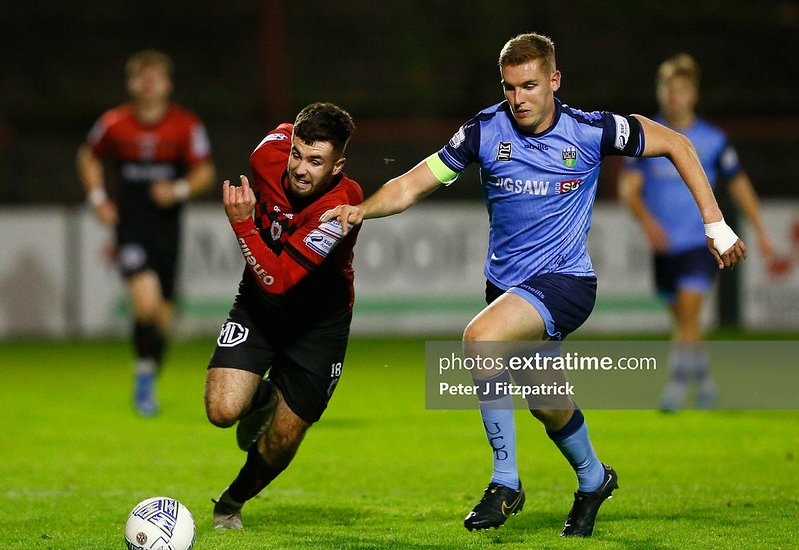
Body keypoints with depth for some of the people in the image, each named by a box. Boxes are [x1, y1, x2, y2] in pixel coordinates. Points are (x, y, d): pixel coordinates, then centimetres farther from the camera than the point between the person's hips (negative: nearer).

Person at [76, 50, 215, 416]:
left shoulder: (186, 126, -4)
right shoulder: (114, 124, -3)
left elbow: (205, 172, 2)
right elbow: (88, 156, 15)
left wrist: (180, 190, -16)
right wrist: (98, 197, 4)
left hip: (167, 227, 2)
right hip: (130, 224, -1)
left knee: (163, 313, 6)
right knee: (146, 301, -22)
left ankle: (148, 384, 26)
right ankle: (144, 373, -4)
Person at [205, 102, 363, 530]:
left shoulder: (342, 205, -31)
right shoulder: (268, 156, -20)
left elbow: (279, 279, -34)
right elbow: (283, 131, 9)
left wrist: (242, 223, -40)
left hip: (319, 321, -3)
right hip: (259, 306, 3)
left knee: (281, 443, 5)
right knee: (222, 409, -20)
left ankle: (232, 503, 38)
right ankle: (263, 397, 17)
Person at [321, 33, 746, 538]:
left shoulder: (589, 131, -11)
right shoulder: (485, 132, -6)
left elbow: (675, 145, 1)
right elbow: (413, 184, -4)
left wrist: (716, 226, -1)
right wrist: (361, 210, -23)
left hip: (565, 280, -5)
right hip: (506, 284, 5)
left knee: (480, 338, -30)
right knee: (548, 406, 17)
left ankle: (506, 483, -18)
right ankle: (593, 479, 48)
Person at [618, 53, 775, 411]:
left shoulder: (713, 140, -2)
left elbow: (739, 186, 8)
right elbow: (628, 186, -6)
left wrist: (761, 233, 8)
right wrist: (646, 219, -25)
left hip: (701, 242, -3)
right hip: (663, 244, 3)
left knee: (688, 312, -17)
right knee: (681, 318, 12)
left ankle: (677, 384, -16)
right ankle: (704, 380, 32)